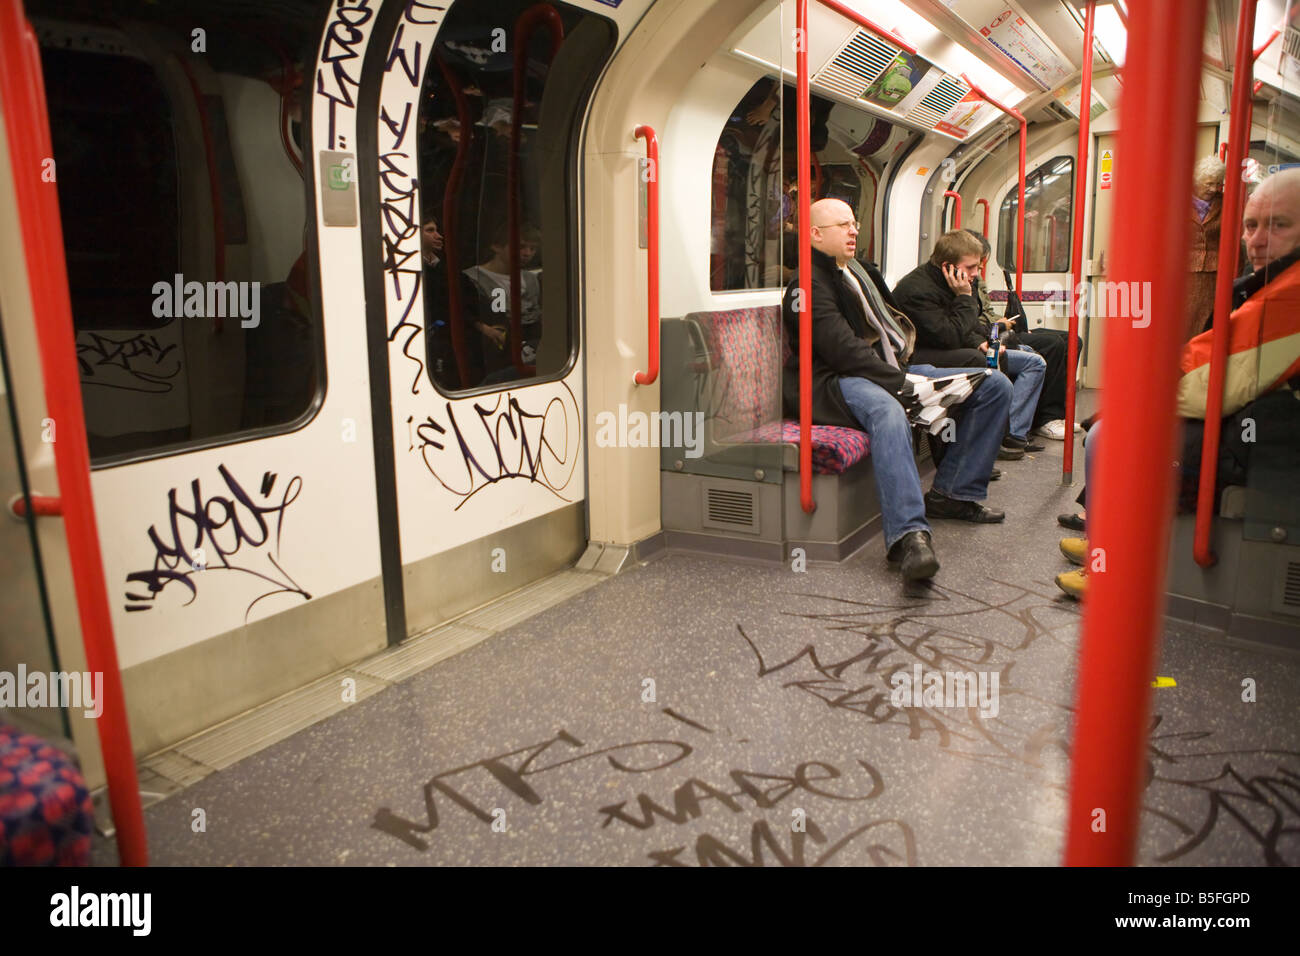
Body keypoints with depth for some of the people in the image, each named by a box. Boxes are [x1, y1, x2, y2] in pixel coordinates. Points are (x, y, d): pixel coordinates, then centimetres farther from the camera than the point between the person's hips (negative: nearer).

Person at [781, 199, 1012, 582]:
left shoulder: (863, 274, 25)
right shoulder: (808, 285, -5)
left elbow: (897, 328, 31)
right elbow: (844, 350, -19)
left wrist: (906, 369, 12)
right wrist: (903, 383, -23)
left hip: (894, 371, 10)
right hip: (839, 382, -9)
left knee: (996, 387, 1)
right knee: (888, 412, -44)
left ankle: (952, 493, -2)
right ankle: (908, 534, -53)